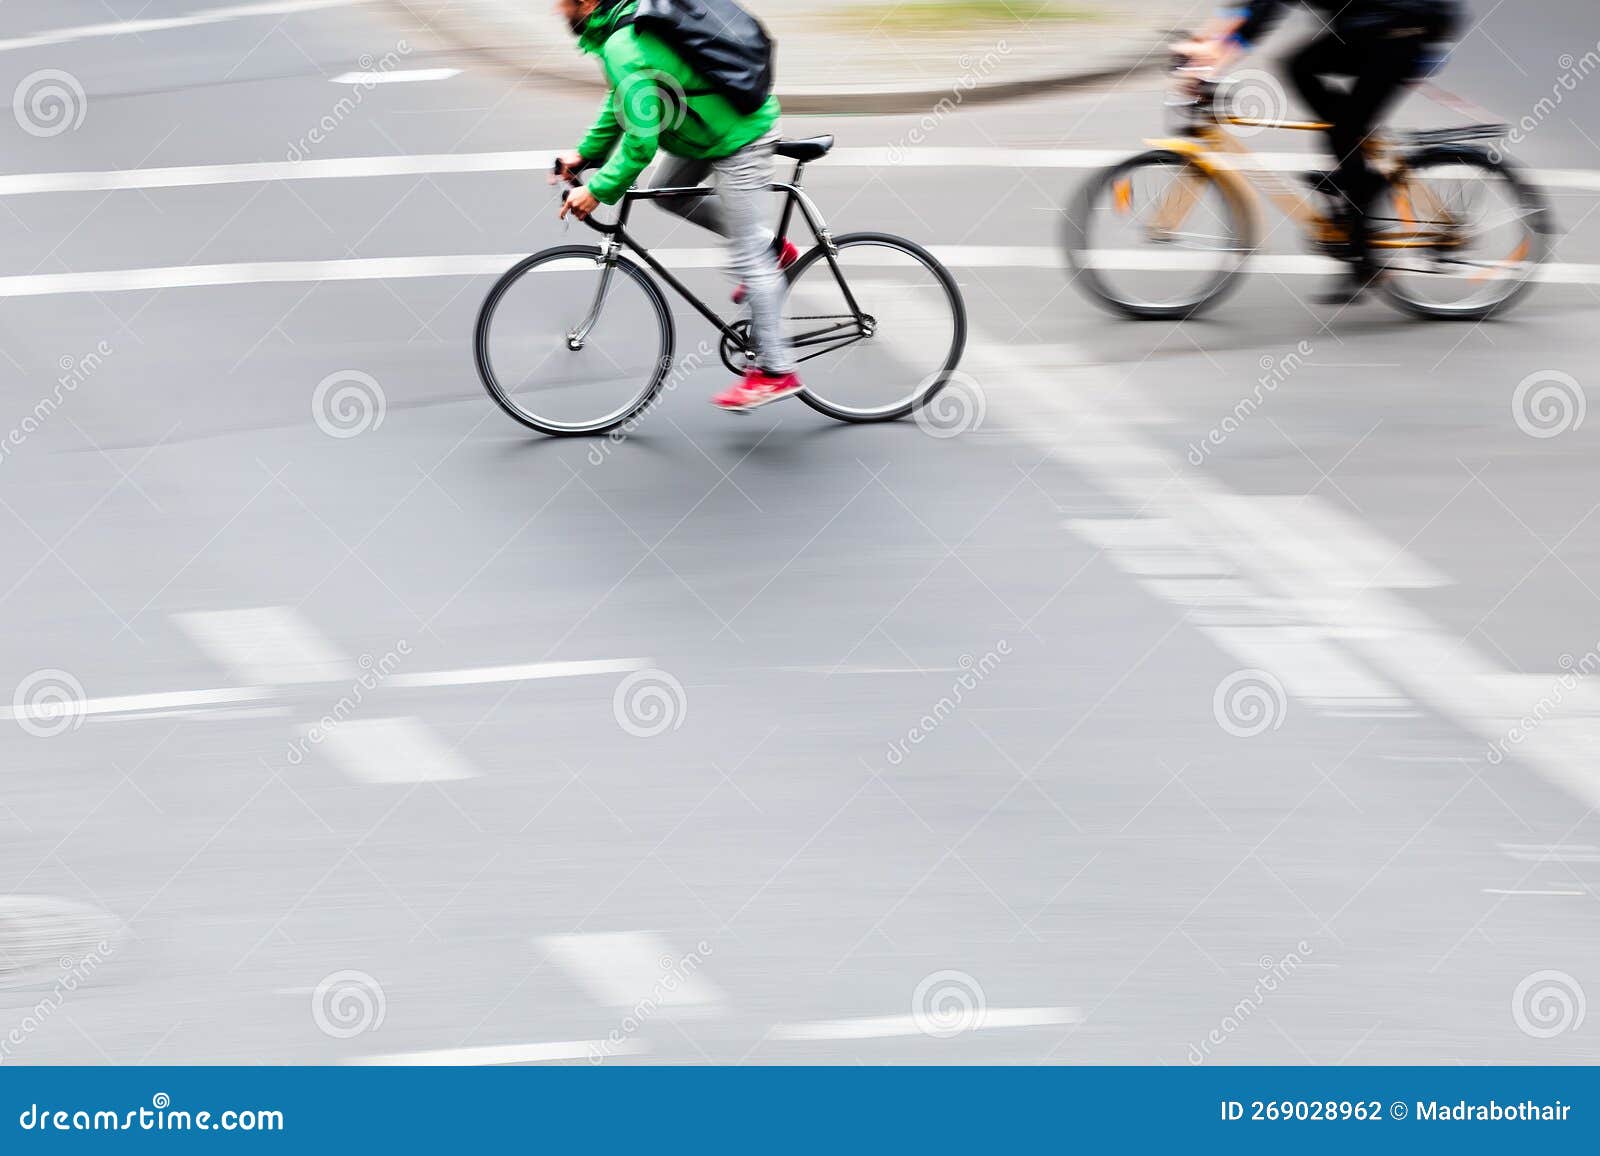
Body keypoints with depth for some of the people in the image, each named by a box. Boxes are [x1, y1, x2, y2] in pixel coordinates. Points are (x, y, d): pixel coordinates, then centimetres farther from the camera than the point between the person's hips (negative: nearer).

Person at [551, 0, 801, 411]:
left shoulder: (625, 48, -27)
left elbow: (640, 139, -29)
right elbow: (623, 101, 18)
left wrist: (597, 191, -21)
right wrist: (585, 155, 16)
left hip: (740, 138, -10)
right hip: (716, 120, 10)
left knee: (747, 259, -4)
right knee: (666, 192, 22)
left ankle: (776, 370, 3)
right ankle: (771, 247, 26)